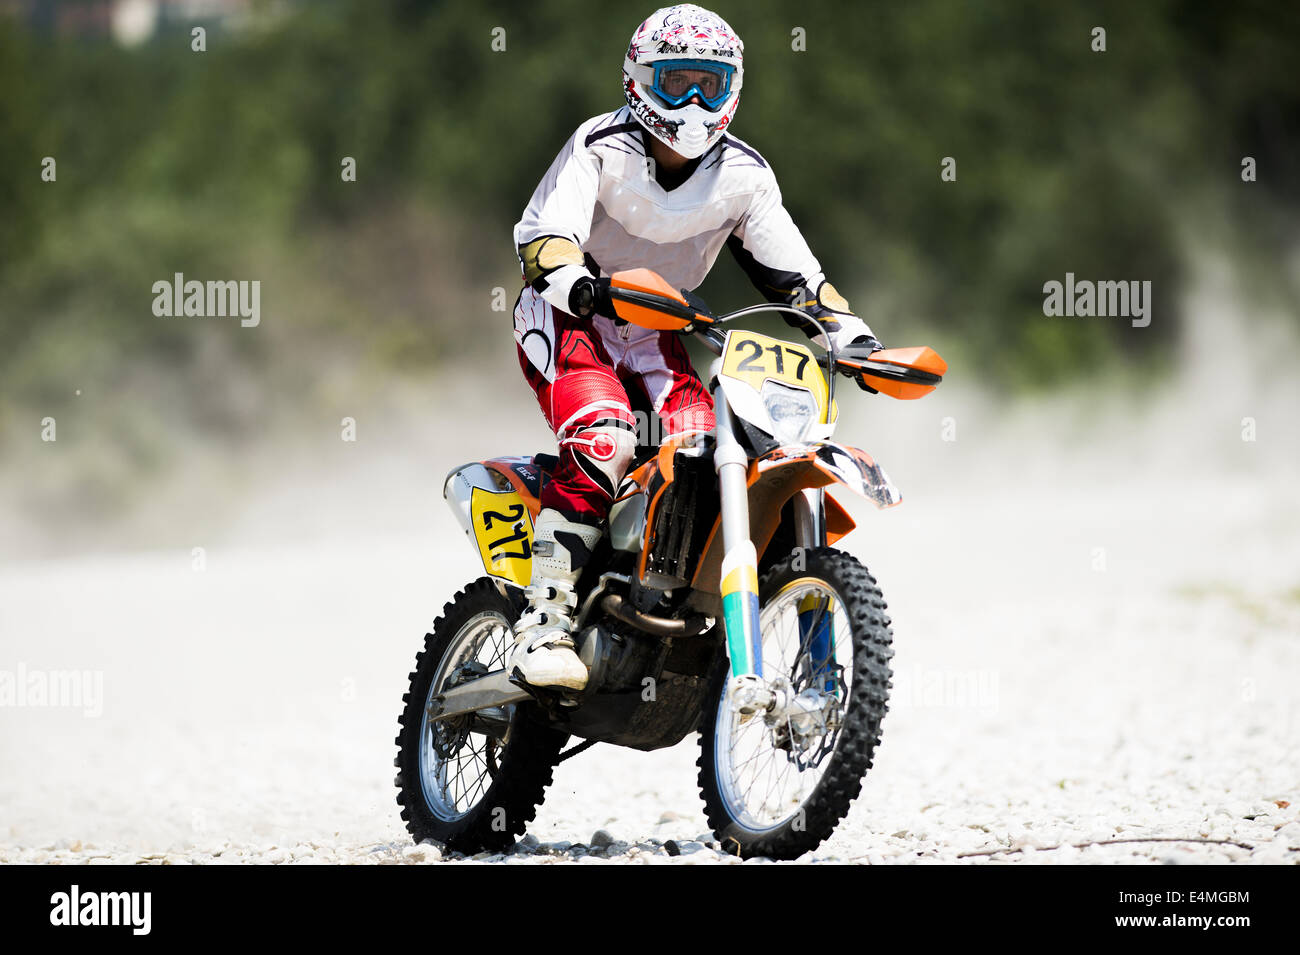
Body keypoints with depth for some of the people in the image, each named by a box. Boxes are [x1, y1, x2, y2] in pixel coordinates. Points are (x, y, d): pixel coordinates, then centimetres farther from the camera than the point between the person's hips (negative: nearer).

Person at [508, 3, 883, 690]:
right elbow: (543, 231, -24)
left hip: (655, 336, 5)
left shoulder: (743, 175, 0)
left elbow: (791, 270, 5)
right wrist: (577, 281, -46)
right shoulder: (601, 147, -13)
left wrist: (852, 335, -10)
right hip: (568, 320, -5)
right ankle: (544, 624, -32)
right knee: (603, 441, -30)